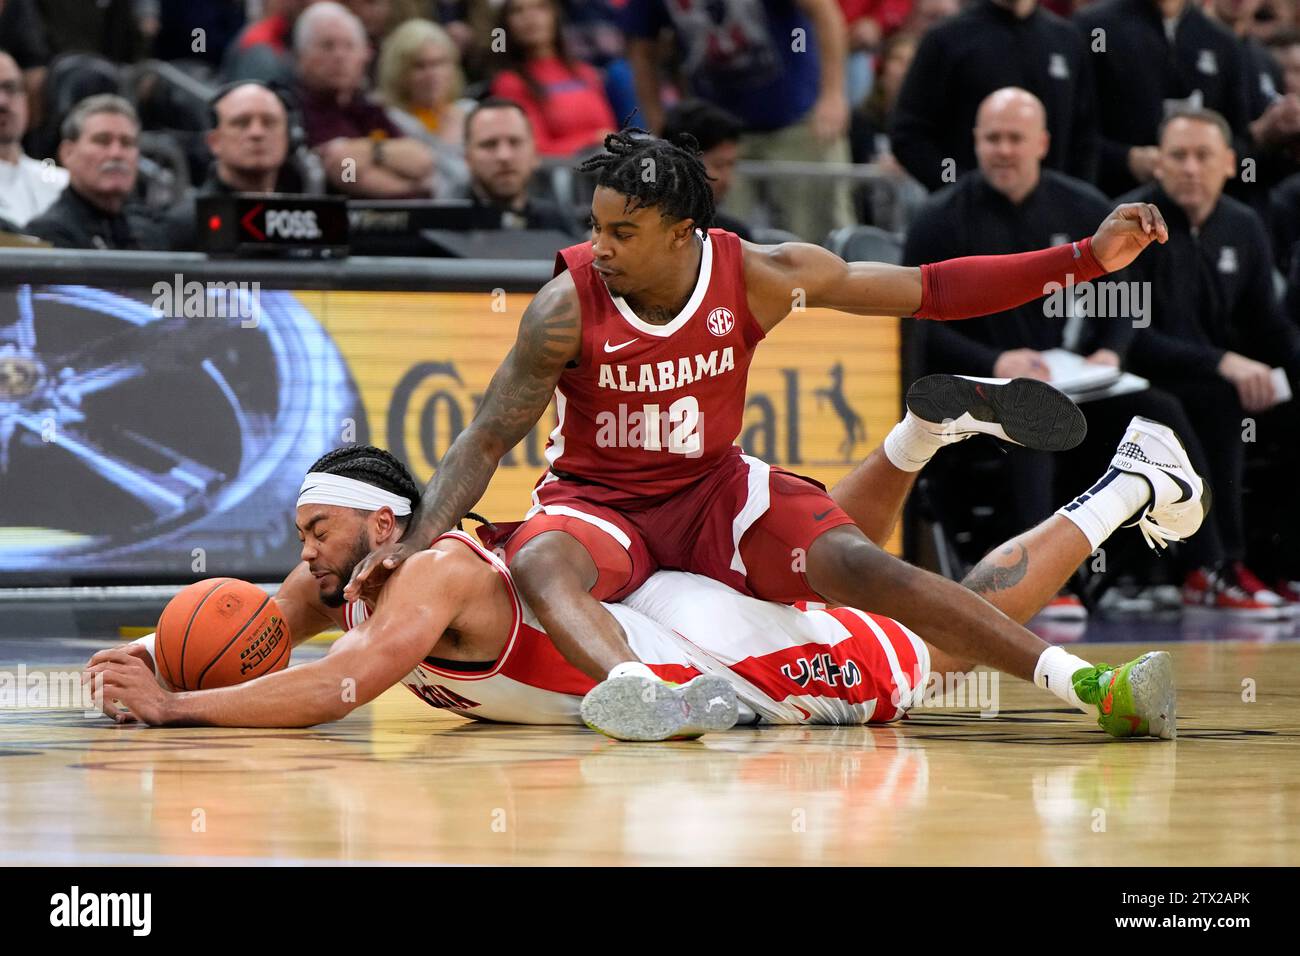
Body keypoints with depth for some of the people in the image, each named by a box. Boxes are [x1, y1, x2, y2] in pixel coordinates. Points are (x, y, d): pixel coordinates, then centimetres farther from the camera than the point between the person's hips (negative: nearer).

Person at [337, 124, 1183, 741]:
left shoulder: (760, 276, -14)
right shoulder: (569, 306, -20)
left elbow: (930, 291, -9)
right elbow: (489, 438, -14)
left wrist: (1090, 259, -14)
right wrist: (421, 537, -29)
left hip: (714, 488, 1)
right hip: (598, 498, -1)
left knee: (855, 564, -24)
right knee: (540, 565, -37)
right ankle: (638, 688, -67)